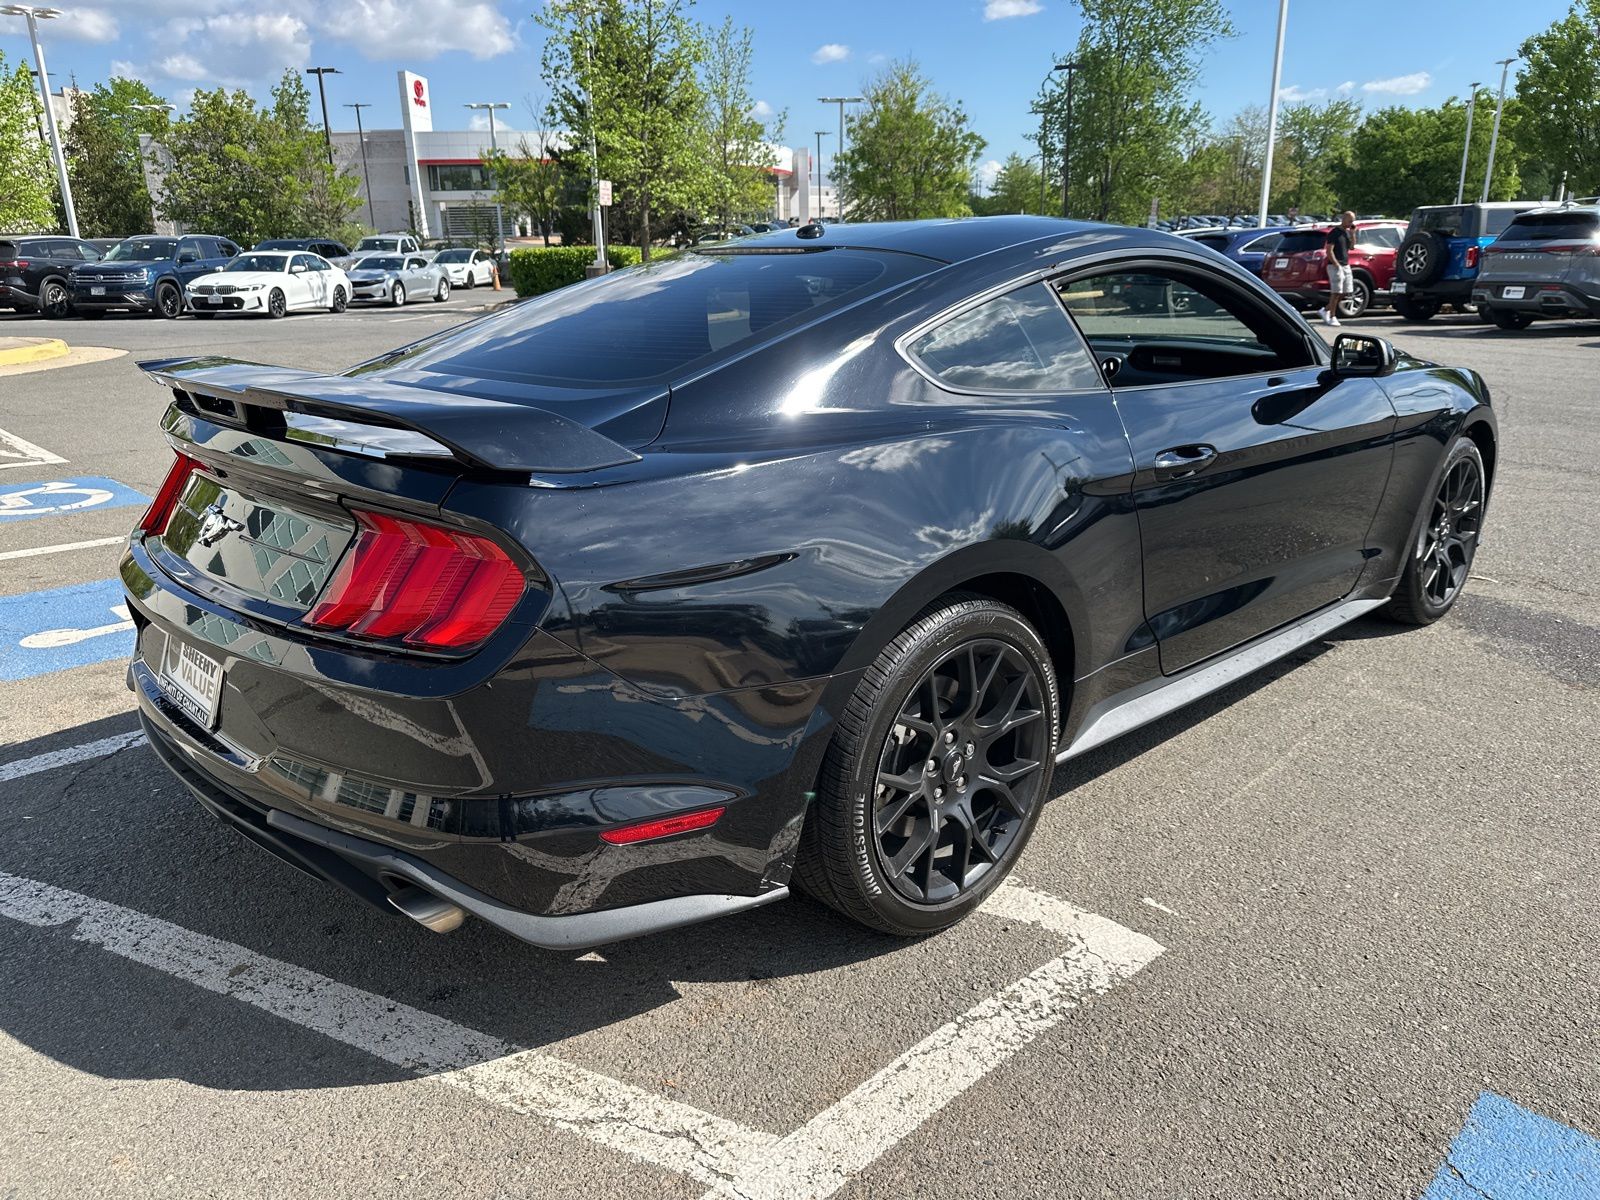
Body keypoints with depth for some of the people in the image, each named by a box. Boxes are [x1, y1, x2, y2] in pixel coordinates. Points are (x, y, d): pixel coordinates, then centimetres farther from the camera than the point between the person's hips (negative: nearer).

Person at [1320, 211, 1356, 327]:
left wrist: (1353, 233, 0)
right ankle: (1332, 317, 0)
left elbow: (1352, 246, 13)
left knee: (1345, 292, 7)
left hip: (1346, 265, 8)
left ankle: (1326, 310, 19)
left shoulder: (1348, 232, 16)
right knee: (1336, 292, -7)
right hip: (1335, 266, -8)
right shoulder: (1334, 232, -8)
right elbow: (1329, 250, -14)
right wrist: (1336, 265, -20)